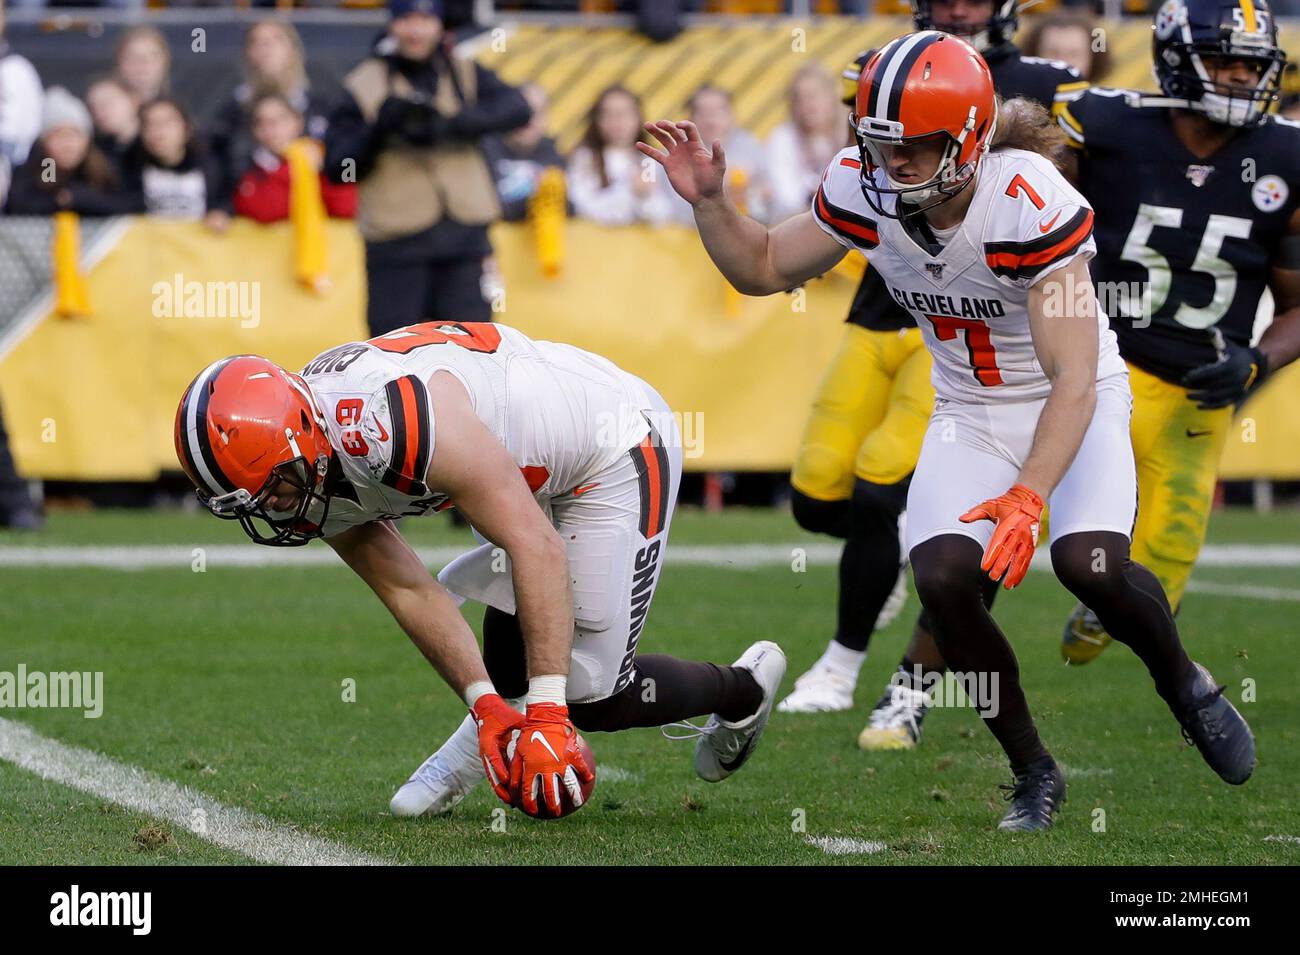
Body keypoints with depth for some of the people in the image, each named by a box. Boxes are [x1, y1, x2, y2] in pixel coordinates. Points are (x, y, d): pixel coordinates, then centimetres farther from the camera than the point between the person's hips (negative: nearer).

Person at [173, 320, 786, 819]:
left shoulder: (397, 419, -40)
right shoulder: (313, 477, -11)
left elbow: (538, 549, -38)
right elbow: (408, 592, -4)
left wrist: (547, 716, -37)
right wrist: (487, 708, -15)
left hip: (617, 449, -8)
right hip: (539, 472, 8)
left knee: (594, 698, -6)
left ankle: (744, 689, 17)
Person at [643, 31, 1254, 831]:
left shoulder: (1034, 206, -31)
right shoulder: (862, 189, -15)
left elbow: (1072, 380, -32)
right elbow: (764, 268, 2)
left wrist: (1028, 496, -44)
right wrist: (709, 201, -16)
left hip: (1075, 403, -4)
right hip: (970, 414, 4)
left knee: (1090, 561, -27)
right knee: (944, 577, -18)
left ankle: (1189, 687, 6)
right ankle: (1034, 776, 1)